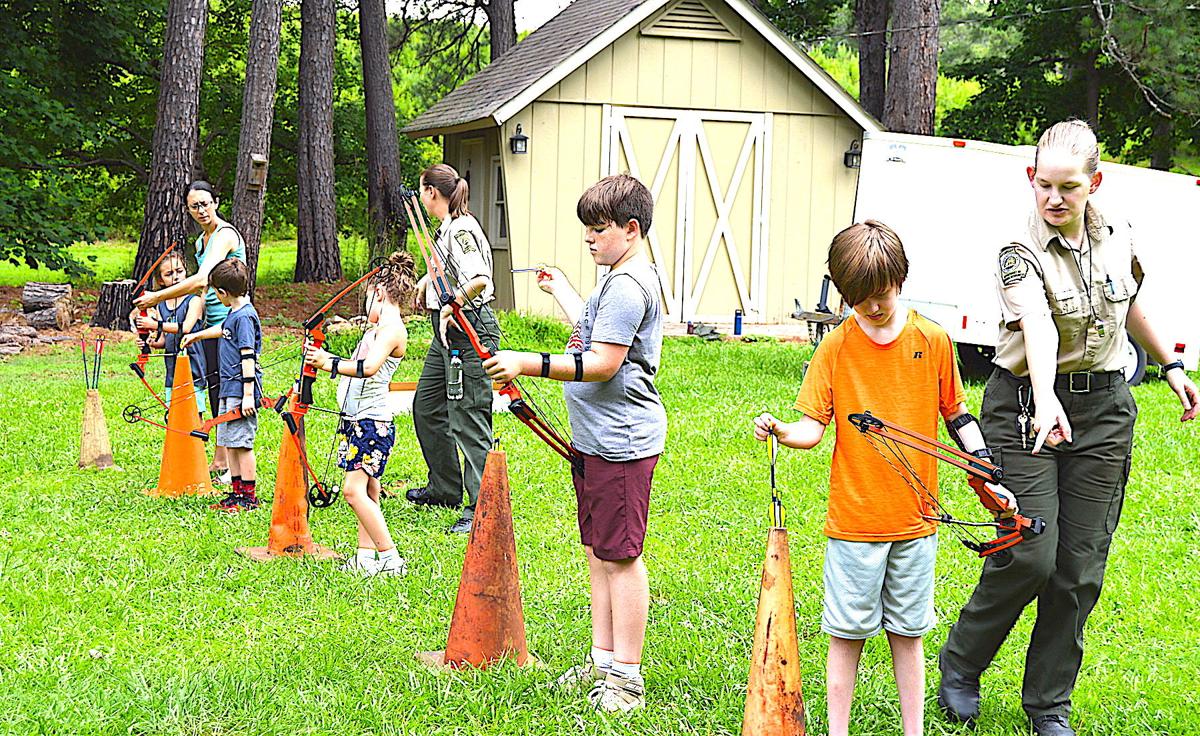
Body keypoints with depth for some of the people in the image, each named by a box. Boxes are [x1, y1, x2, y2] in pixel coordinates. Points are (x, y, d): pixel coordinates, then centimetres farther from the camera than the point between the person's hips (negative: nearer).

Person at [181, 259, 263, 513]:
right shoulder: (234, 314, 13)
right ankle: (237, 492, 19)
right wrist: (196, 336, 50)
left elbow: (248, 358, -20)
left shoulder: (245, 316, -16)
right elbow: (223, 329, 36)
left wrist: (248, 395, -22)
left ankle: (249, 497, 0)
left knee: (242, 443, -6)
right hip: (228, 390, 10)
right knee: (229, 443, 13)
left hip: (241, 390, -10)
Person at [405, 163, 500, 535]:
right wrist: (427, 281, 31)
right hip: (448, 330, 11)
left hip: (469, 329, -11)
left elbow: (480, 278, -32)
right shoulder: (448, 228, 13)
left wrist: (450, 308, -25)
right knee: (426, 407, 20)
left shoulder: (462, 229, -18)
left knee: (468, 417, -9)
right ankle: (444, 489, 33)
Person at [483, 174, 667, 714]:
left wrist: (526, 364, -25)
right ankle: (602, 660, 24)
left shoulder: (629, 286, -16)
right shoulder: (616, 281, 17)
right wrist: (559, 288, 44)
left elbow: (602, 363, -23)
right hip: (595, 440, 11)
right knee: (597, 551, 15)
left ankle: (627, 676, 0)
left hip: (621, 442, -11)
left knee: (619, 556, -6)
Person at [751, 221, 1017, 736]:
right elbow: (813, 426, -4)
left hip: (915, 518, 1)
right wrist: (782, 432, -25)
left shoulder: (932, 341, 0)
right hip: (853, 518, -1)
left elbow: (956, 415, 9)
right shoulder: (836, 347, -3)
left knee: (907, 631, 12)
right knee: (847, 633, 4)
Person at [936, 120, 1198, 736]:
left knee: (1081, 565, 5)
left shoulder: (1117, 240, 2)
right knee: (1029, 557, -10)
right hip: (1028, 404, -4)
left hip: (1105, 411, 5)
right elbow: (1037, 326, -35)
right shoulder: (1022, 253, -16)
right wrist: (1047, 400, -50)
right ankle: (959, 666, 16)